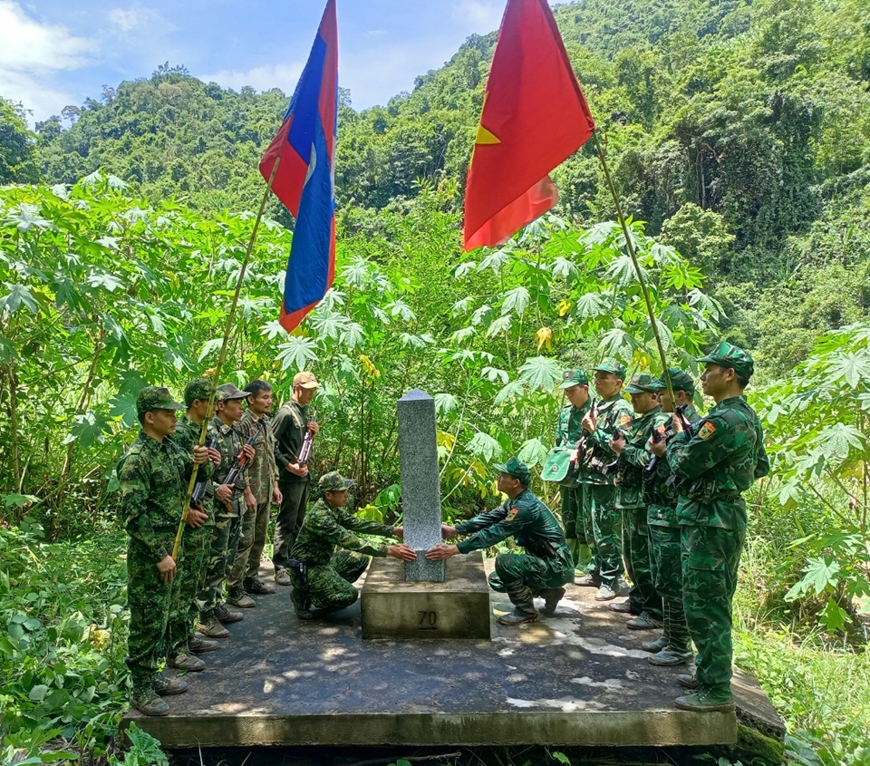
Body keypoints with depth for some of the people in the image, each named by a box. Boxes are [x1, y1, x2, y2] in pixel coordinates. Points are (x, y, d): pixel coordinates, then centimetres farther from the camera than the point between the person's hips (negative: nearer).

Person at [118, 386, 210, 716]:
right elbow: (134, 514, -22)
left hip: (169, 545, 9)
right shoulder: (136, 458, -20)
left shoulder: (169, 447, 5)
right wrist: (160, 555, -20)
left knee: (160, 617, 19)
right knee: (147, 620, 3)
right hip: (147, 552, -9)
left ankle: (151, 675, 33)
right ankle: (141, 690, 16)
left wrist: (200, 462, -8)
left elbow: (196, 476, 16)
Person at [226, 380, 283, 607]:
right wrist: (247, 492, -19)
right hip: (250, 492, -9)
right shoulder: (243, 424, -15)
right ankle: (234, 589, 4)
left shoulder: (266, 423, 12)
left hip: (265, 492, 9)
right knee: (244, 540, -4)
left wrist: (274, 485, 16)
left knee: (259, 538, 15)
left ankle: (251, 579, 26)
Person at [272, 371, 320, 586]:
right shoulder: (286, 412, -12)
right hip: (290, 477, -9)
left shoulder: (305, 411, 14)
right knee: (285, 523, -4)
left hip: (303, 474, 9)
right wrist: (288, 465, -18)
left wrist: (313, 433, 3)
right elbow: (270, 443, -17)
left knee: (298, 522, 15)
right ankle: (280, 568, 2)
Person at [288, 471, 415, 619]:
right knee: (349, 595, -21)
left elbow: (358, 523, 2)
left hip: (323, 561, 9)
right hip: (305, 569, -9)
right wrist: (389, 550, -36)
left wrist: (393, 531, -7)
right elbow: (351, 542, -34)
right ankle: (303, 594, 0)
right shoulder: (319, 516, -29)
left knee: (361, 559, 9)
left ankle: (327, 590, 12)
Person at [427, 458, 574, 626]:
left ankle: (526, 611, -6)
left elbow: (493, 534, -30)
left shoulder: (525, 507, -26)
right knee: (496, 580, 12)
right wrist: (453, 530, -2)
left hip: (557, 567, -10)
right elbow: (488, 519, 5)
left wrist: (453, 550, -31)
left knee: (504, 561, -27)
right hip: (544, 562, 10)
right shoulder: (515, 501, 4)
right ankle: (549, 592, 18)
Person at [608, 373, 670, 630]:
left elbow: (652, 460, -25)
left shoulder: (660, 422, -14)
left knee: (643, 557, -5)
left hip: (644, 500, -10)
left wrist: (624, 449, -16)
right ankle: (638, 599, 31)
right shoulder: (638, 421, 17)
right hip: (629, 498, 10)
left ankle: (655, 611, 4)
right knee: (630, 554, 18)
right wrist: (619, 446, 5)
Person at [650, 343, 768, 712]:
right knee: (715, 602, 19)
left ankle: (716, 691, 8)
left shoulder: (722, 421, -23)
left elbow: (684, 464, -19)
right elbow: (760, 467, 21)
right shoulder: (748, 417, 10)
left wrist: (679, 437, 0)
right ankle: (709, 672, 33)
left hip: (709, 521, -11)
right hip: (728, 514, 11)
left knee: (703, 605, -2)